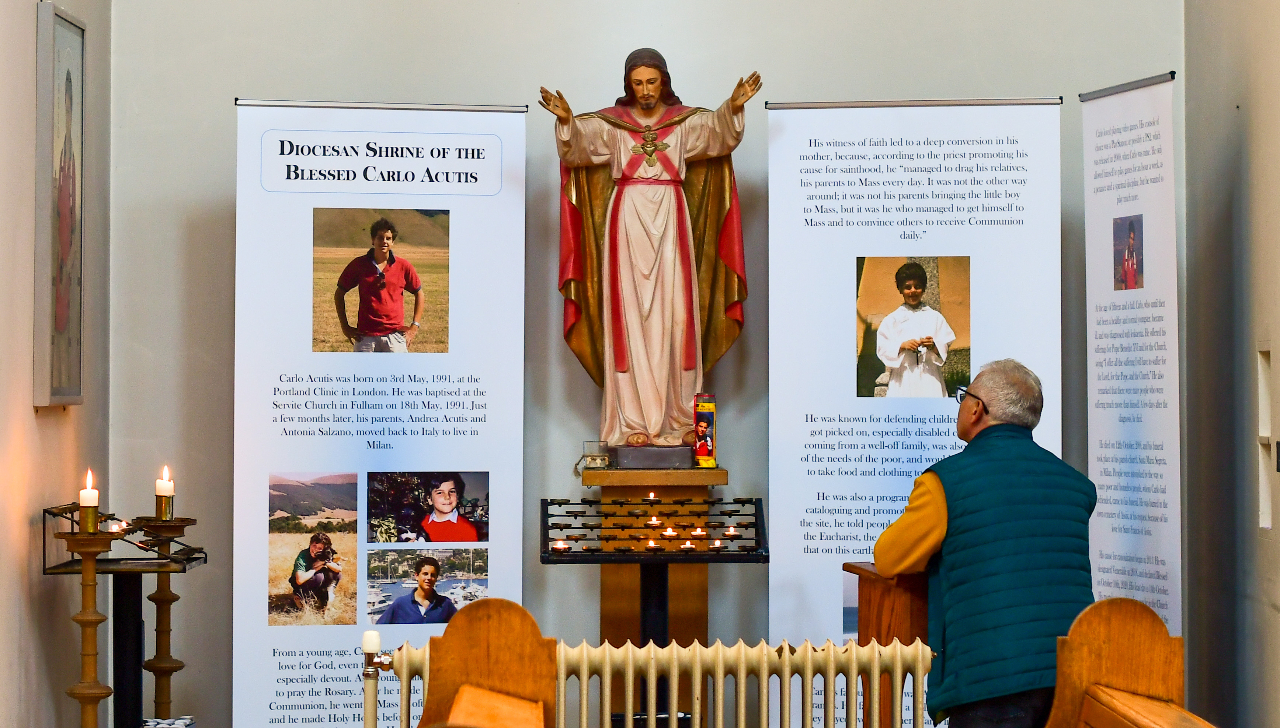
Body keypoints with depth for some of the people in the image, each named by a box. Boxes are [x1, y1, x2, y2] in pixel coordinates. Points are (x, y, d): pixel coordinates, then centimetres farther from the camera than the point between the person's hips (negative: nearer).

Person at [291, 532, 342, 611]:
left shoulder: (323, 555, -11)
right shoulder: (303, 555, -27)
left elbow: (339, 569, -17)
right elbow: (299, 580, -39)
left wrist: (325, 563, -30)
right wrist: (315, 569, -28)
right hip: (300, 586, -5)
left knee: (337, 574, -13)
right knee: (319, 576, -32)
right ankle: (300, 597, -13)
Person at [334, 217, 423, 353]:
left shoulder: (404, 266, 3)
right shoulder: (359, 265, 3)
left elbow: (419, 295, 15)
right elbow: (339, 294, 12)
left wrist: (415, 326, 6)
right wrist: (345, 327, 6)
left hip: (395, 335, 0)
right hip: (365, 336, 0)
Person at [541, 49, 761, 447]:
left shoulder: (686, 121, 6)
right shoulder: (610, 122, 6)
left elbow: (719, 131, -12)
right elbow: (578, 140, -11)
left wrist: (734, 108, -32)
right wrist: (566, 120, -31)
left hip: (670, 221, 0)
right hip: (627, 220, 0)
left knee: (674, 314, -2)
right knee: (630, 316, -2)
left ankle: (680, 417, 4)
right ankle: (634, 420, -1)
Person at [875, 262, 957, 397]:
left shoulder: (935, 317, 12)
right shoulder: (892, 320, 9)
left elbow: (945, 348, 8)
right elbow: (882, 349, 3)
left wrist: (933, 346, -13)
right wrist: (902, 346, -13)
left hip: (930, 379, 1)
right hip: (903, 381, -1)